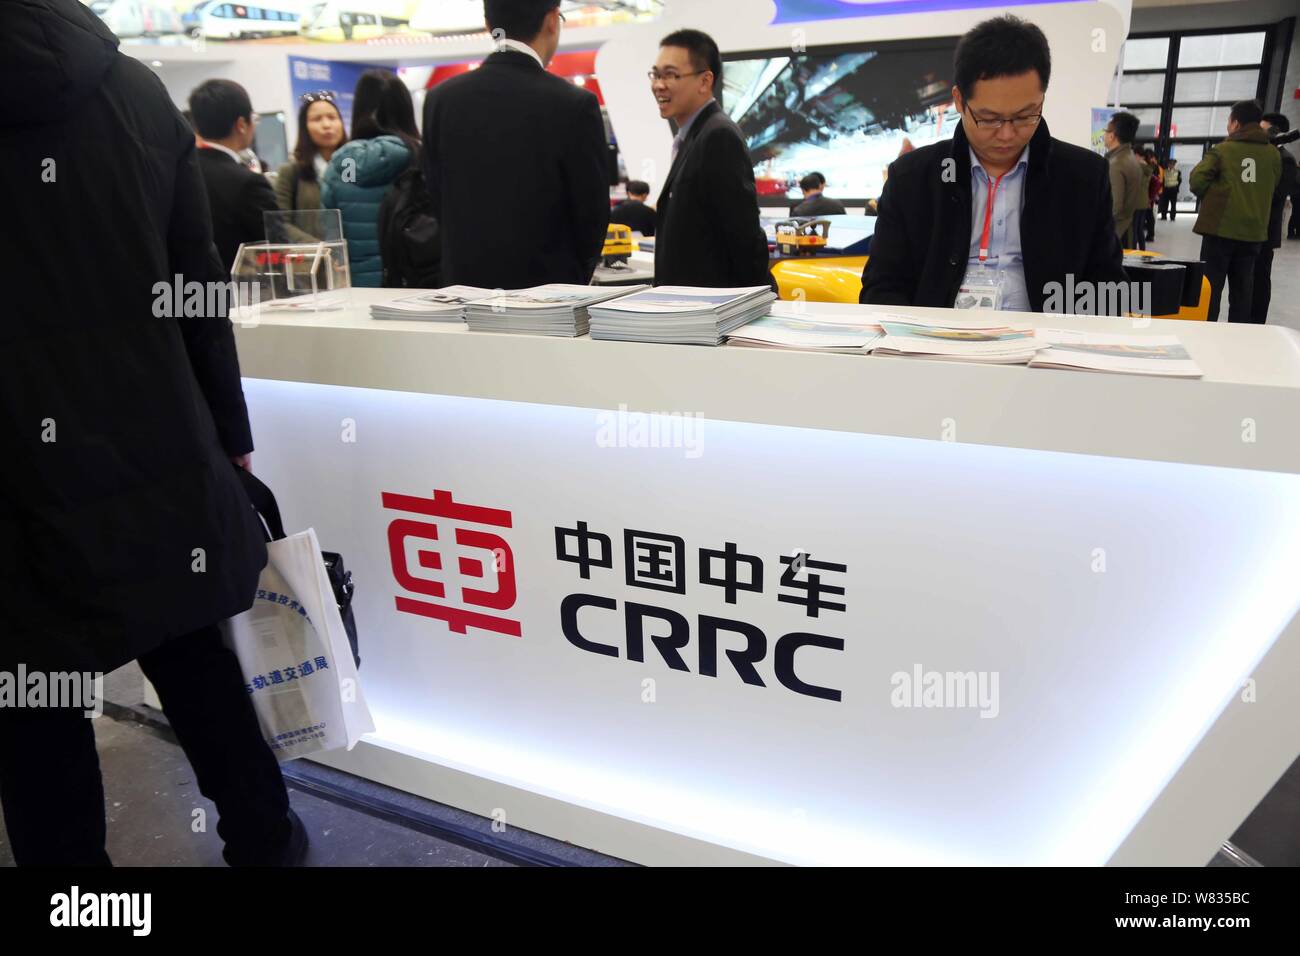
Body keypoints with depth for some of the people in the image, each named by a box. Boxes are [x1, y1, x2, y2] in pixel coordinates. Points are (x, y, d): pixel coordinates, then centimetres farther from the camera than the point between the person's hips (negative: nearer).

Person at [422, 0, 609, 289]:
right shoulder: (575, 105, -11)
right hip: (548, 289, -4)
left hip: (464, 286, 4)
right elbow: (592, 214, -4)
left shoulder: (440, 99, 1)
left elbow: (438, 201, 7)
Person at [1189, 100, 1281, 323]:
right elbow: (1273, 187, 10)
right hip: (1253, 231, 4)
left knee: (1210, 287, 4)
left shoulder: (1222, 150, -7)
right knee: (1242, 290, 10)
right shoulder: (1273, 154, 5)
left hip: (1221, 228, -3)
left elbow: (1196, 180, -12)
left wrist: (1210, 198, 6)